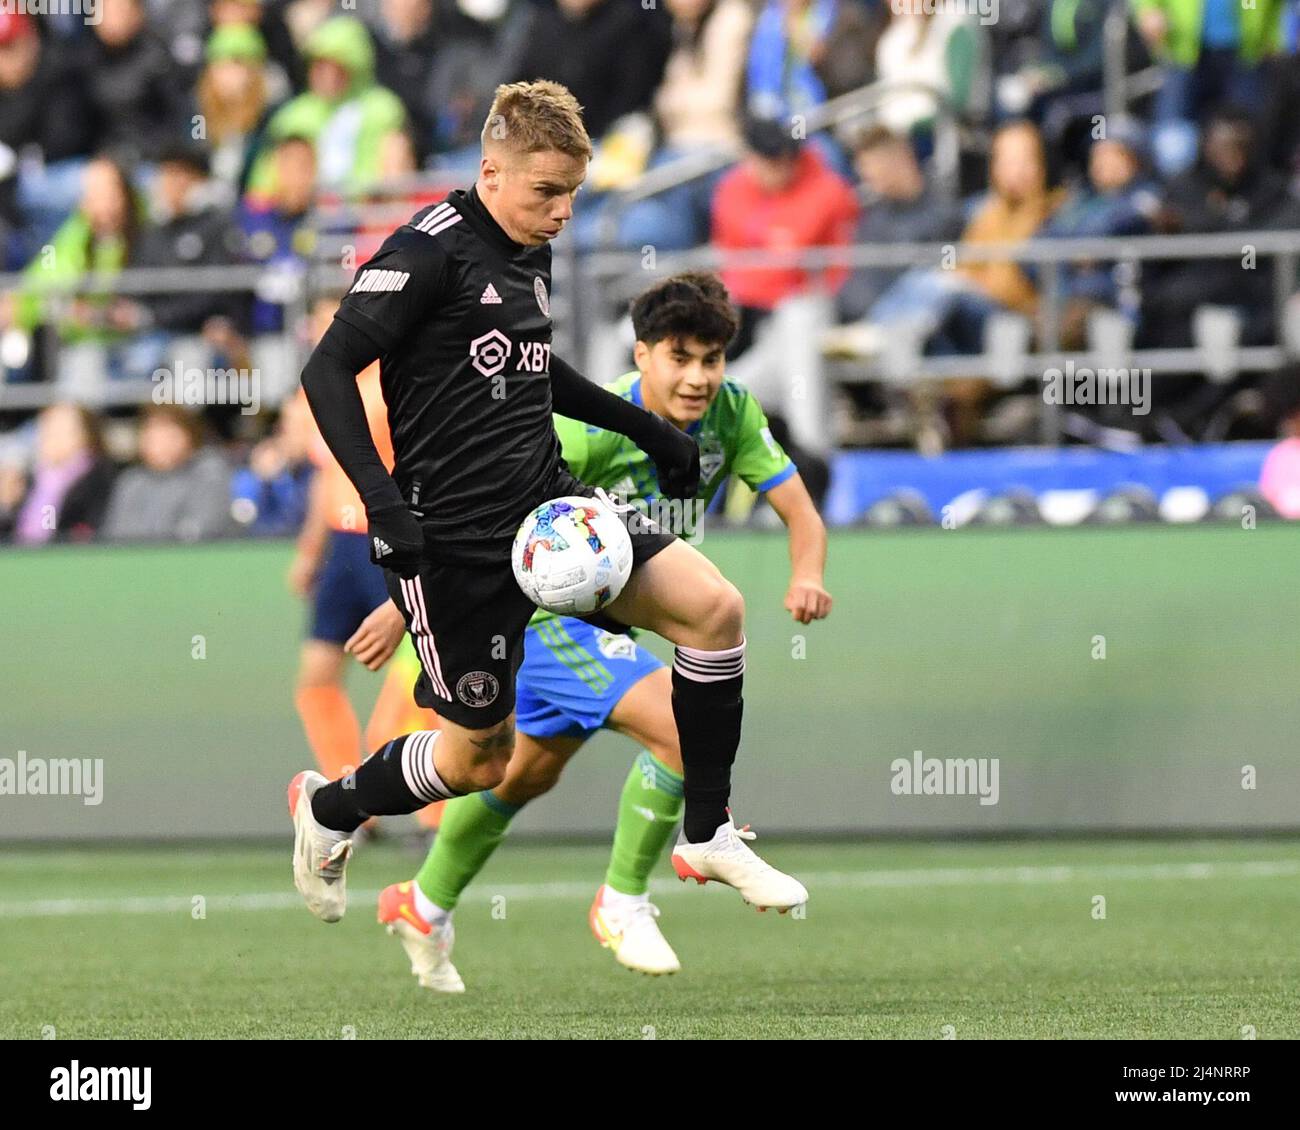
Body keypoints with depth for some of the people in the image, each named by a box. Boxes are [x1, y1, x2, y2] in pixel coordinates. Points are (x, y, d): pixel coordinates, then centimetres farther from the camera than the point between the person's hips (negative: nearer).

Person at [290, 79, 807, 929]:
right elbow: (329, 370, -16)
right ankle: (328, 808, 31)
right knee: (483, 755, 2)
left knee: (714, 605, -12)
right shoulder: (432, 251, -13)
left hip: (549, 506, 7)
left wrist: (643, 427, 27)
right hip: (456, 538, -7)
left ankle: (709, 834, 0)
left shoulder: (531, 254, 13)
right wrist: (380, 499, -27)